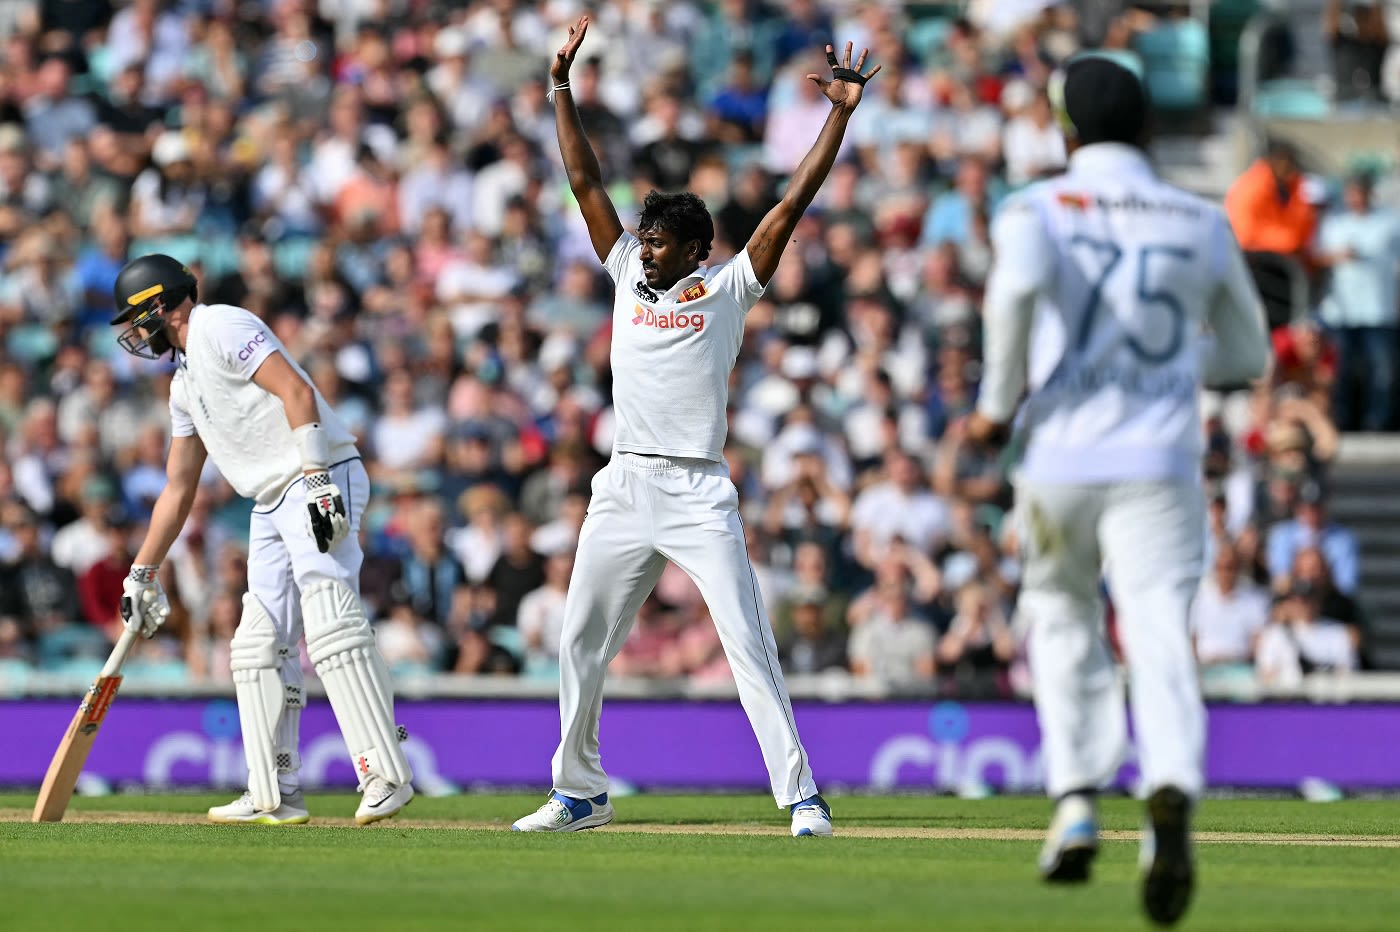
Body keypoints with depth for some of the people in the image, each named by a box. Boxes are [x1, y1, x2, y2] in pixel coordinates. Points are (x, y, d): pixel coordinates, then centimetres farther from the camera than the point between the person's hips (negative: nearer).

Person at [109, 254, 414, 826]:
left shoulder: (221, 328, -5)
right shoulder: (185, 384, 24)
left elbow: (296, 391, -17)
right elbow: (179, 489, 29)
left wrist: (316, 480, -24)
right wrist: (143, 573, 27)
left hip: (321, 486, -10)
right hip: (272, 508, 10)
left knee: (329, 624, -22)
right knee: (259, 644, 7)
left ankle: (387, 775, -27)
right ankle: (276, 795, 9)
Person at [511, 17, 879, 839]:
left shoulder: (728, 287, 2)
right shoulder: (629, 275, 12)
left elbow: (793, 205, -5)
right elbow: (585, 181, 13)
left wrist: (841, 115, -12)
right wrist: (562, 87, 10)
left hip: (700, 494, -5)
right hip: (624, 488, 5)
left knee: (750, 644, -10)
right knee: (581, 645, 7)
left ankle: (801, 794, -10)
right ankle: (581, 793, 20)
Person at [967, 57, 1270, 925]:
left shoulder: (1039, 208, 2)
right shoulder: (1203, 224, 11)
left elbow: (1018, 281, -21)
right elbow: (1249, 355, 20)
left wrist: (999, 401, -9)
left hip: (1060, 459, 0)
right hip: (1161, 465, 0)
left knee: (1064, 622, 23)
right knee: (1162, 639, -11)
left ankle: (1077, 800, 12)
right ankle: (1172, 793, -38)